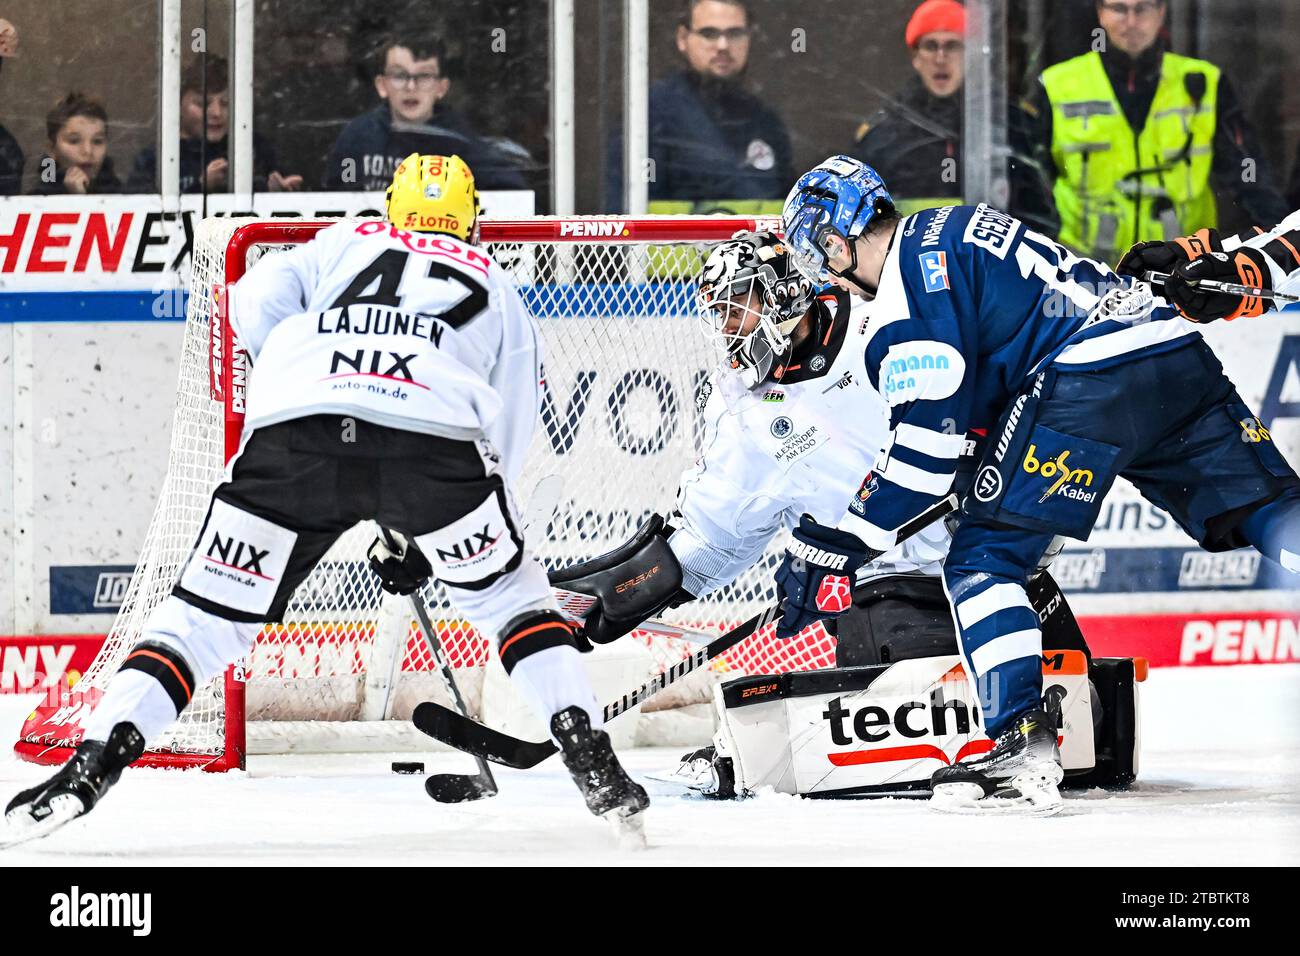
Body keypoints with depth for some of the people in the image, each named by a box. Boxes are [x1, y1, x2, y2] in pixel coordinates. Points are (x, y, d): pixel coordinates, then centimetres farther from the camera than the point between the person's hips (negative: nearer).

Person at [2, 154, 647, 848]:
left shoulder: (342, 245, 34)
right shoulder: (496, 289, 35)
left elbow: (255, 302, 14)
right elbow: (508, 437, 33)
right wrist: (419, 539, 41)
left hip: (292, 439, 0)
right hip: (435, 442, 0)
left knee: (205, 615, 11)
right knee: (507, 591, 23)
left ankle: (91, 765, -4)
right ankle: (591, 761, 9)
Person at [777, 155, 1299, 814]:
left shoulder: (905, 291, 1)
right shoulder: (955, 228, 28)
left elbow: (926, 448, -4)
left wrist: (830, 549, 2)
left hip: (1091, 379, -9)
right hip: (1178, 347, 9)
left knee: (980, 558, 1)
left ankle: (1024, 747, -10)